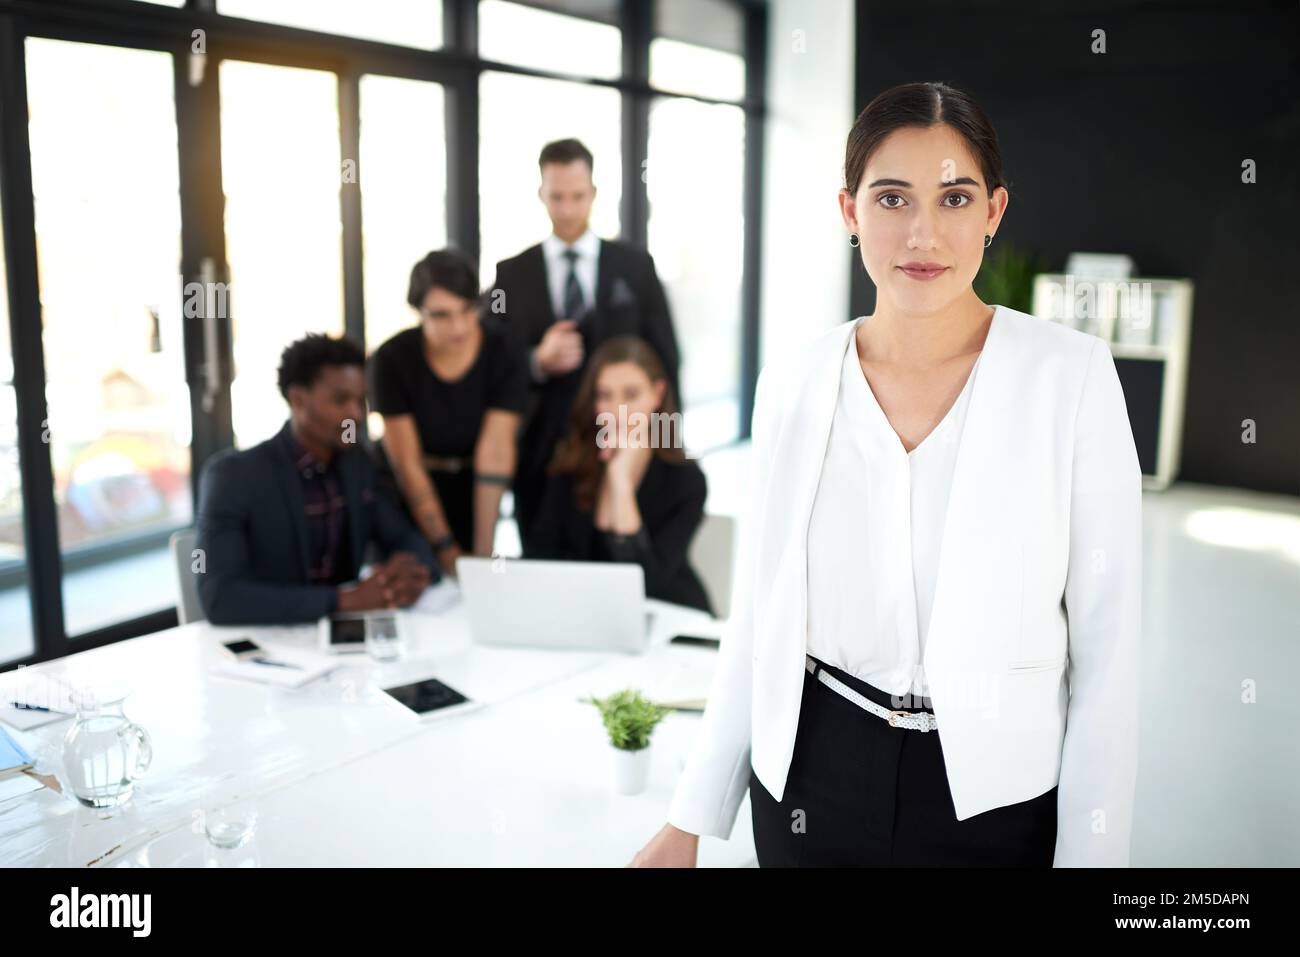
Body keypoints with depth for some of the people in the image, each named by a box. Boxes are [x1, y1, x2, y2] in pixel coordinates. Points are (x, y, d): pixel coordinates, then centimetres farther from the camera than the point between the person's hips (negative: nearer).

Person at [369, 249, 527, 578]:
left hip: (472, 489, 1)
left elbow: (496, 452, -22)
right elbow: (407, 463, -18)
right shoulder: (391, 359, -19)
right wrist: (447, 550, -19)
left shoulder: (502, 350, -18)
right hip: (405, 493, -1)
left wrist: (483, 550, -24)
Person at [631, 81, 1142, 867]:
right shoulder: (793, 386, -4)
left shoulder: (1073, 376, -11)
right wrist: (690, 824, 4)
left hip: (995, 792, -2)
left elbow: (1106, 641, -8)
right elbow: (759, 620, 2)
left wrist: (1090, 853, -9)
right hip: (811, 779, 2)